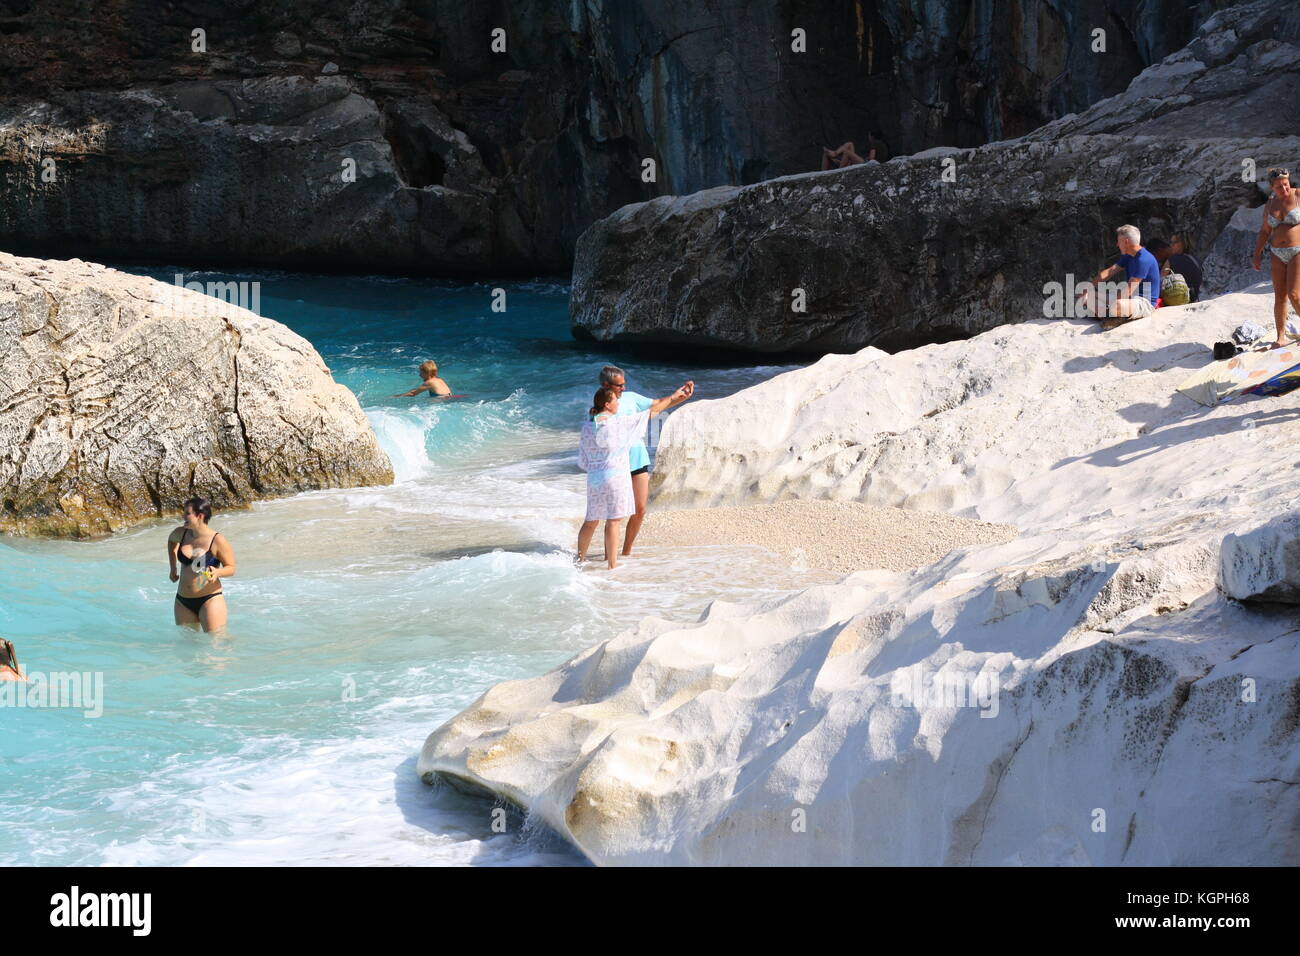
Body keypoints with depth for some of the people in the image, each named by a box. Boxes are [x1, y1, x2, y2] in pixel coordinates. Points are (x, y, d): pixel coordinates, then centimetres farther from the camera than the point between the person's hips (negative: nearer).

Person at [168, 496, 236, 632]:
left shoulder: (218, 541, -14)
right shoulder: (182, 533, 1)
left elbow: (231, 568, -8)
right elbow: (171, 540, 27)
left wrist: (217, 572, -31)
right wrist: (173, 569, 23)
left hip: (210, 599, -5)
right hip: (183, 600, 6)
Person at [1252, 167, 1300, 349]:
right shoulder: (1270, 204, 7)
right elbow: (1265, 231, 16)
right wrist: (1257, 255, 13)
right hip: (1277, 255, 5)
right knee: (1280, 296, 3)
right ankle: (1281, 337, 13)